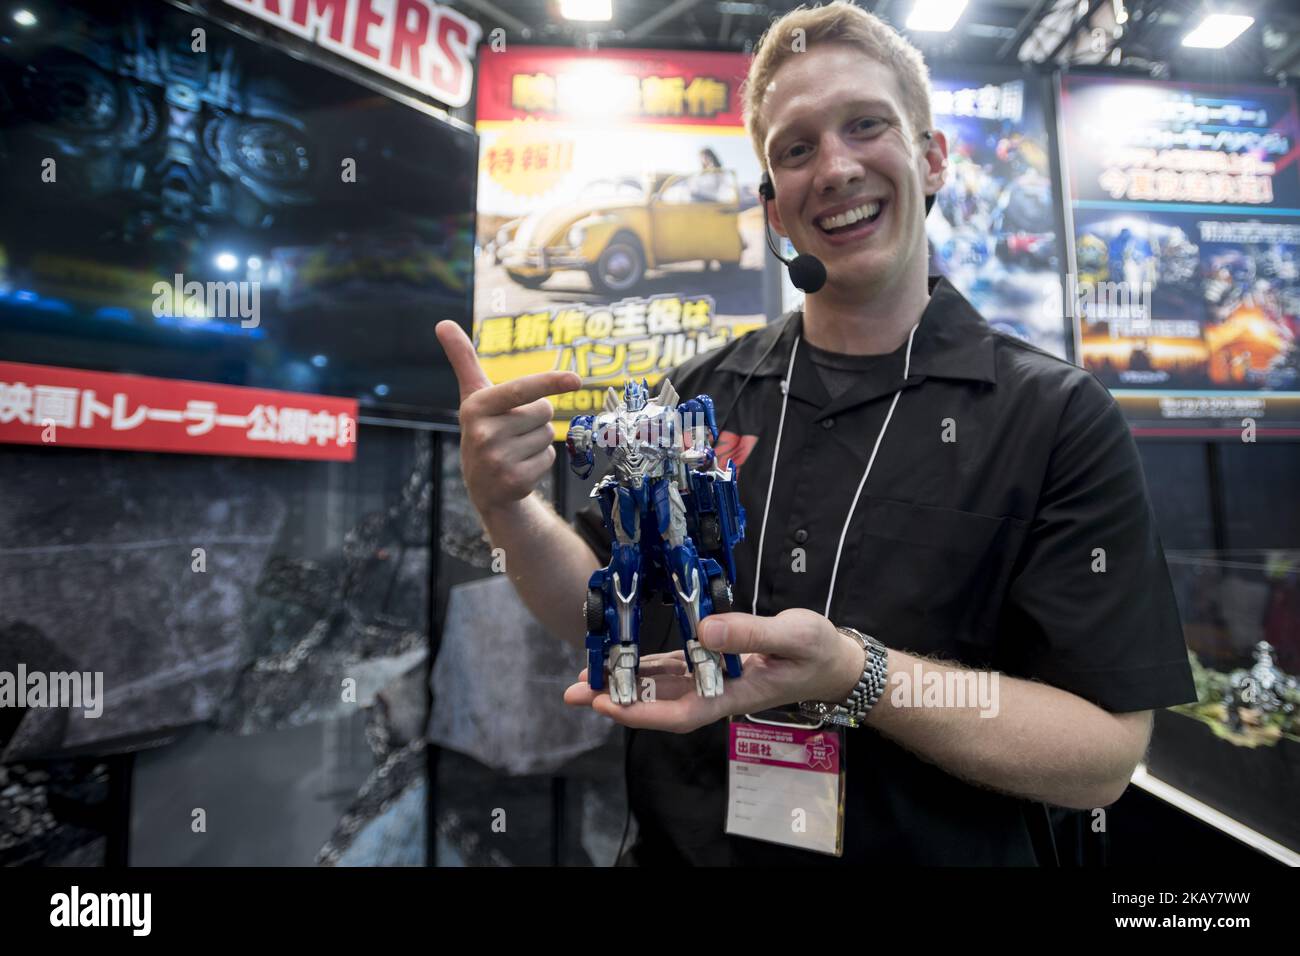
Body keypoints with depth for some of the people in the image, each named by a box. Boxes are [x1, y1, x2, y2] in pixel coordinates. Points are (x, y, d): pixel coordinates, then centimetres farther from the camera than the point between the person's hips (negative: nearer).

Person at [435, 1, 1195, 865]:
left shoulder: (1061, 418, -14)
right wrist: (505, 506, -17)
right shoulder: (696, 396, -5)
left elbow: (1103, 755, -16)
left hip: (947, 851, -2)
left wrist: (853, 674, -31)